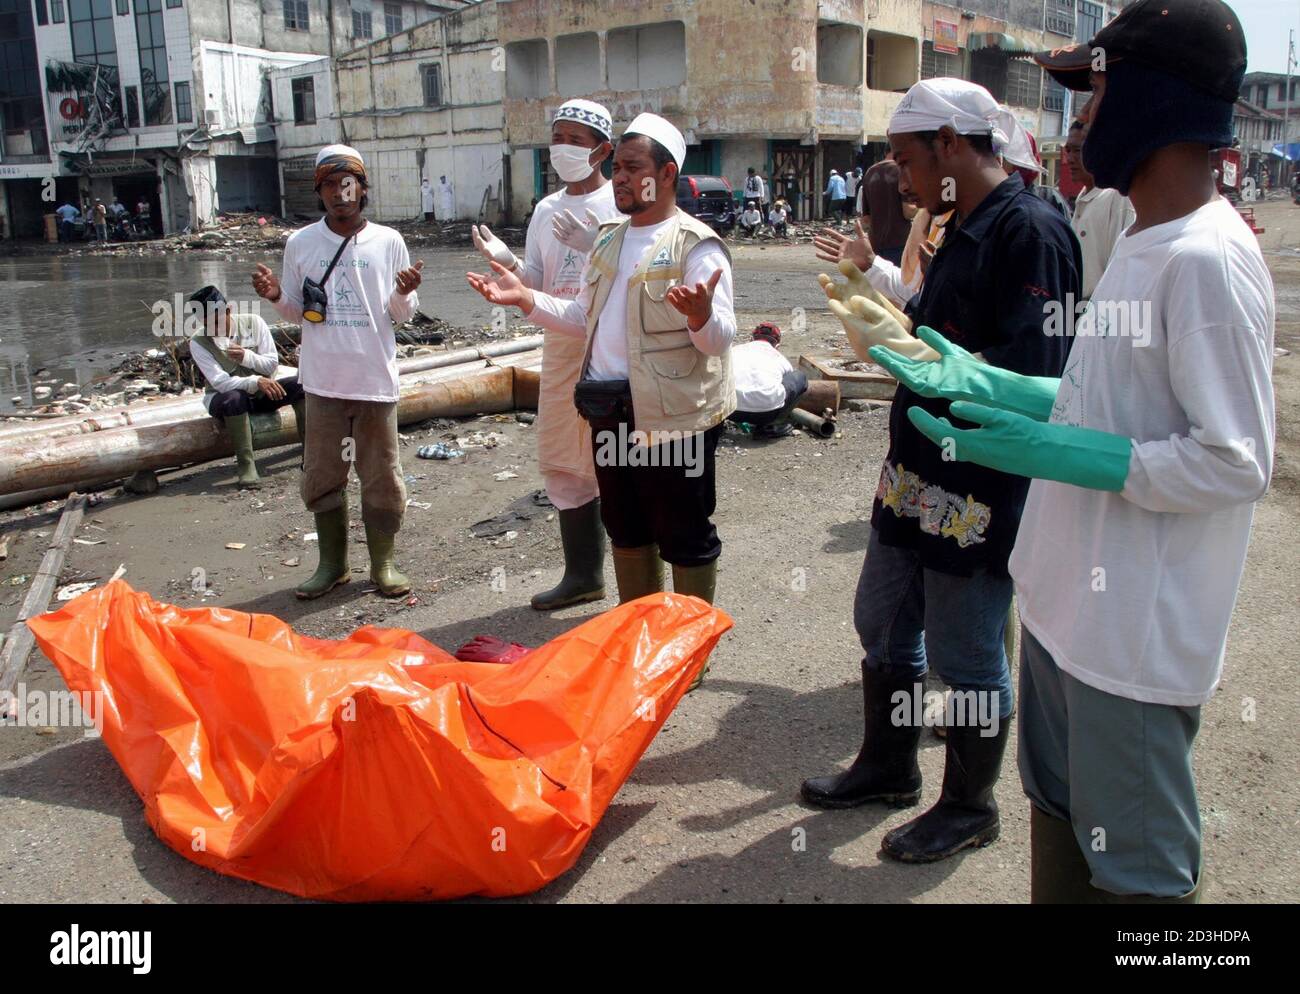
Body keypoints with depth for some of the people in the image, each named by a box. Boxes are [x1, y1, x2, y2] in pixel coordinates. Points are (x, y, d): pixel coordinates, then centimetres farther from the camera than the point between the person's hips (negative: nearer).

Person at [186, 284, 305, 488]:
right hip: (224, 396, -3)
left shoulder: (253, 322, -9)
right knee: (234, 398, -39)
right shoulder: (198, 342, -15)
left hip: (261, 392, 3)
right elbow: (220, 382, -24)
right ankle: (246, 464, -30)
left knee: (300, 384, -22)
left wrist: (247, 356, -29)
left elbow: (272, 364, -9)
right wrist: (255, 382, -40)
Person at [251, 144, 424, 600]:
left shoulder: (388, 241, -1)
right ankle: (332, 563, 24)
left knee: (382, 476, 6)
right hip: (324, 380, 1)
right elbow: (297, 311, 11)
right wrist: (277, 297, -9)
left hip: (376, 379, -1)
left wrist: (404, 293, -16)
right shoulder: (300, 243, 2)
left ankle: (383, 562, 20)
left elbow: (400, 314, 4)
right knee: (322, 476, 9)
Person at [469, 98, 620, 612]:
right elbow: (539, 287, 13)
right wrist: (506, 262, -6)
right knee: (561, 460, 13)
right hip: (560, 344, 7)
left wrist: (596, 248, -27)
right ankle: (583, 573, 27)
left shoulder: (620, 204, -6)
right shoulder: (546, 209, 13)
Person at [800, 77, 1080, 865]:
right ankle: (889, 768, 41)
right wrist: (871, 293, 9)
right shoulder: (965, 233, 12)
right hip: (917, 476, 10)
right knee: (883, 624, 20)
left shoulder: (1031, 231, -18)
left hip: (980, 493, -10)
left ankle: (970, 806, 28)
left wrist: (907, 349, -25)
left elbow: (1025, 373, -26)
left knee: (966, 654, 6)